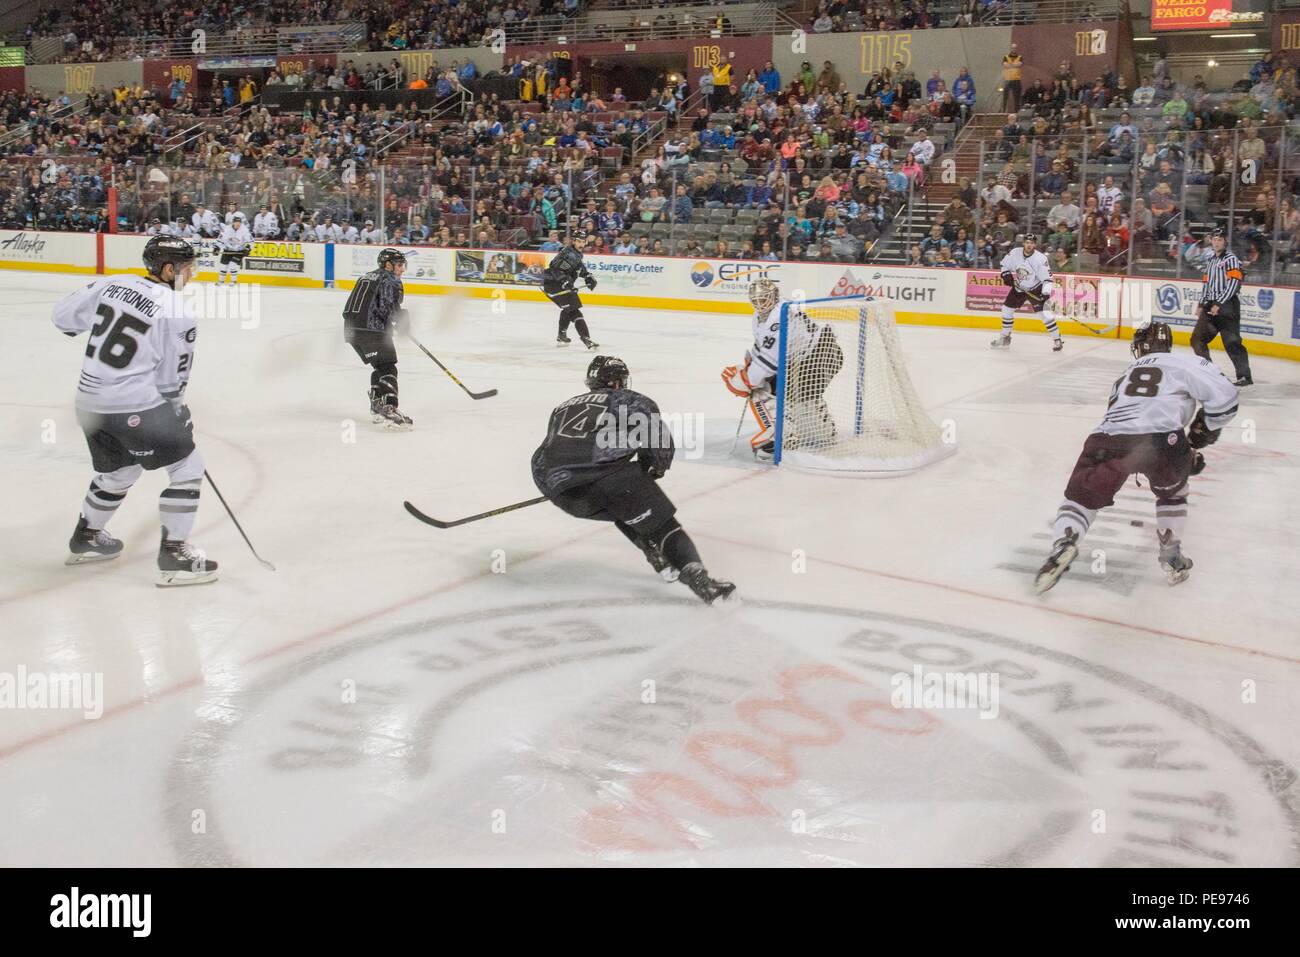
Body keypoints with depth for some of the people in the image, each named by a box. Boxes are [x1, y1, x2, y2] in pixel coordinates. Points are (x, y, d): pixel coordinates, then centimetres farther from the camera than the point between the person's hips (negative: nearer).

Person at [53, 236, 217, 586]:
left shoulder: (113, 284, 5)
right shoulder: (179, 312, -12)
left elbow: (64, 315, 13)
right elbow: (171, 381, -7)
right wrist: (180, 415, 9)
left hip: (91, 403, 8)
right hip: (136, 407, -8)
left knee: (118, 471, 28)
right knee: (187, 467, 6)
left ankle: (85, 539, 45)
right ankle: (174, 556, 4)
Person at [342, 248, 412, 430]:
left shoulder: (367, 276, 25)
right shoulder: (390, 280, -3)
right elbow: (389, 307, -17)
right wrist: (403, 316, 1)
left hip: (351, 329, 9)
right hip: (372, 330, -9)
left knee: (380, 367, 21)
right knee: (387, 369, -10)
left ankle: (377, 408, 23)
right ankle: (389, 411, -24)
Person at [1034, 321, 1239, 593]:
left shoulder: (1126, 375, 39)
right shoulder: (1186, 363, 21)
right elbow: (1224, 395, 8)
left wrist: (1185, 457, 50)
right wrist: (1204, 431, 24)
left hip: (1107, 437, 3)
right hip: (1160, 437, -3)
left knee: (1082, 496, 20)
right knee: (1172, 491, 29)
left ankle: (1064, 542, -7)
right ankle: (1172, 558, 30)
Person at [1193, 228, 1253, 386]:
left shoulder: (1231, 258, -7)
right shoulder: (1210, 261, 18)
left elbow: (1234, 284, -16)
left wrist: (1219, 304, -19)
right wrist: (1202, 305, 16)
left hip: (1227, 305, -8)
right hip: (1212, 305, 8)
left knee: (1231, 342, -13)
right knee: (1198, 338, 8)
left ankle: (1245, 376, -10)